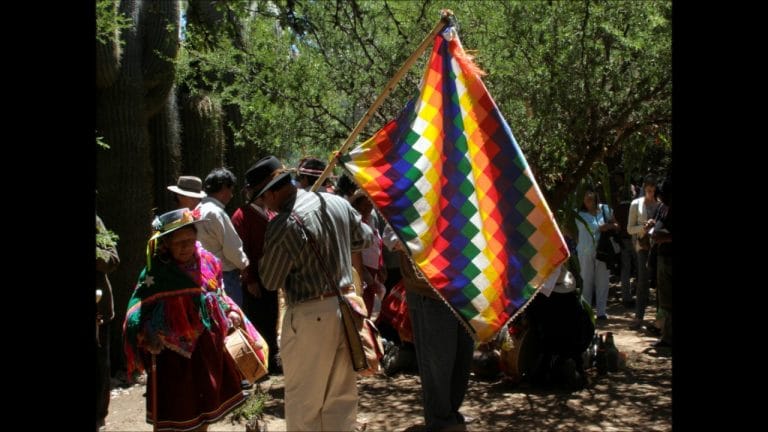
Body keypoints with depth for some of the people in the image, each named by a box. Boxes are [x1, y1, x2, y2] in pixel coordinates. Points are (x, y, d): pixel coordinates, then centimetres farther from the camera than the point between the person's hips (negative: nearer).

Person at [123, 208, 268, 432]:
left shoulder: (208, 262, 1)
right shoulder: (156, 273, -15)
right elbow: (137, 313, -14)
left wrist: (231, 312, -1)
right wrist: (148, 334, -31)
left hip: (207, 347, 5)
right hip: (174, 352, -5)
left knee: (204, 405, 21)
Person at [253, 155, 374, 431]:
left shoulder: (283, 226, -19)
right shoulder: (337, 203, 2)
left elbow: (270, 282, -8)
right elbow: (365, 238, 18)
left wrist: (264, 260, 10)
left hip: (310, 316, -7)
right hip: (345, 306, 7)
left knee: (303, 402, 7)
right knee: (342, 397, 17)